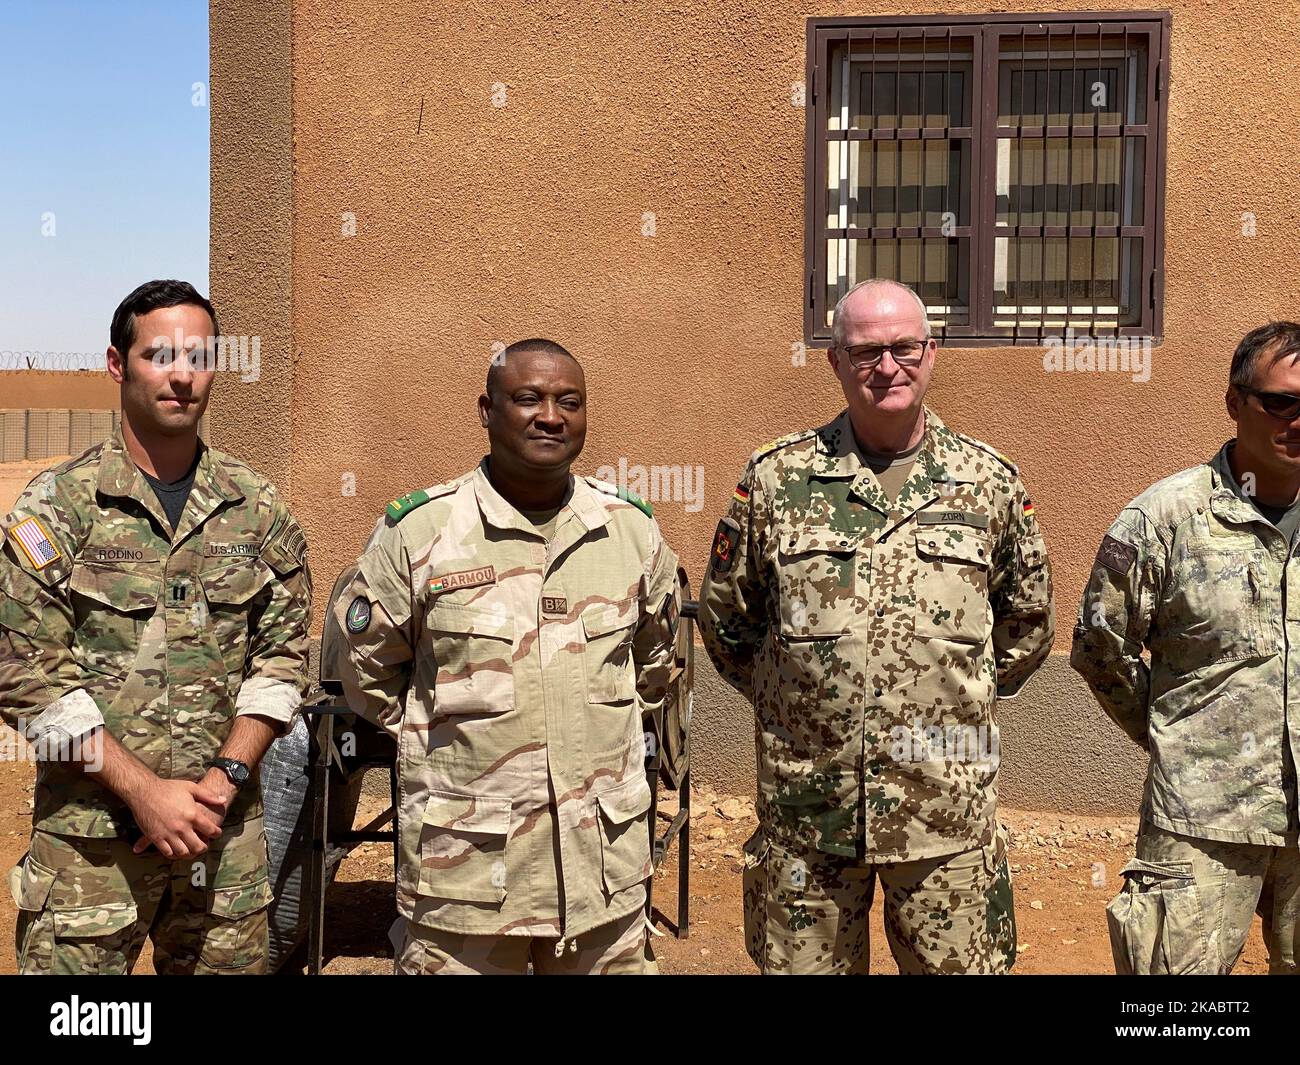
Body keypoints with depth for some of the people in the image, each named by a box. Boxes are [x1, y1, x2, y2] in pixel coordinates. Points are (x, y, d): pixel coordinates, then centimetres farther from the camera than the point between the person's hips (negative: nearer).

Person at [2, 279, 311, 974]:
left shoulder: (257, 508, 4)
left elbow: (282, 655, 6)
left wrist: (226, 775, -7)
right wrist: (144, 790, -13)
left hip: (228, 832, 3)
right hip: (89, 836, -2)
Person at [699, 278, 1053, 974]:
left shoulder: (988, 481, 3)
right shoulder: (775, 478, 0)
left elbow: (1028, 623, 15)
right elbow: (724, 617, 10)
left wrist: (957, 704, 12)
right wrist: (787, 702, 9)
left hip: (948, 812, 1)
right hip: (807, 811, 0)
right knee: (802, 964, 13)